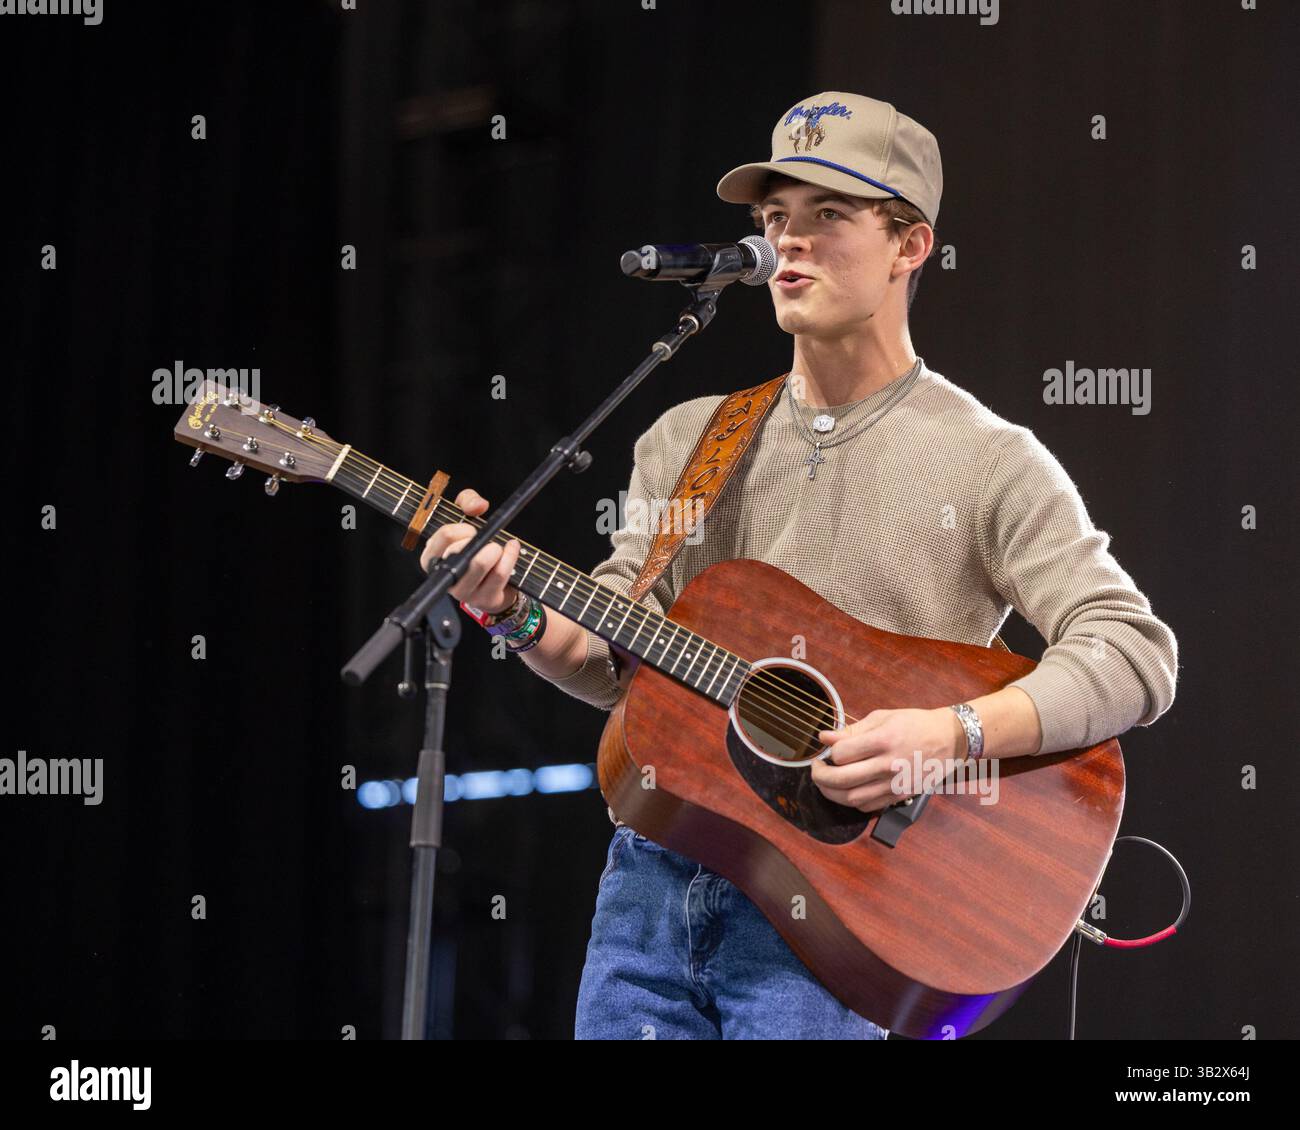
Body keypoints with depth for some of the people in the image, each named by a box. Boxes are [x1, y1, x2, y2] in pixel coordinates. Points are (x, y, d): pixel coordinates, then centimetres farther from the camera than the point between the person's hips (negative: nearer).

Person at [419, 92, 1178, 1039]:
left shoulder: (987, 461, -2)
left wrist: (954, 735, -24)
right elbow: (615, 661, 10)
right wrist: (519, 615, -10)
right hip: (653, 879, 4)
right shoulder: (687, 439, 13)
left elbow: (1135, 655, -11)